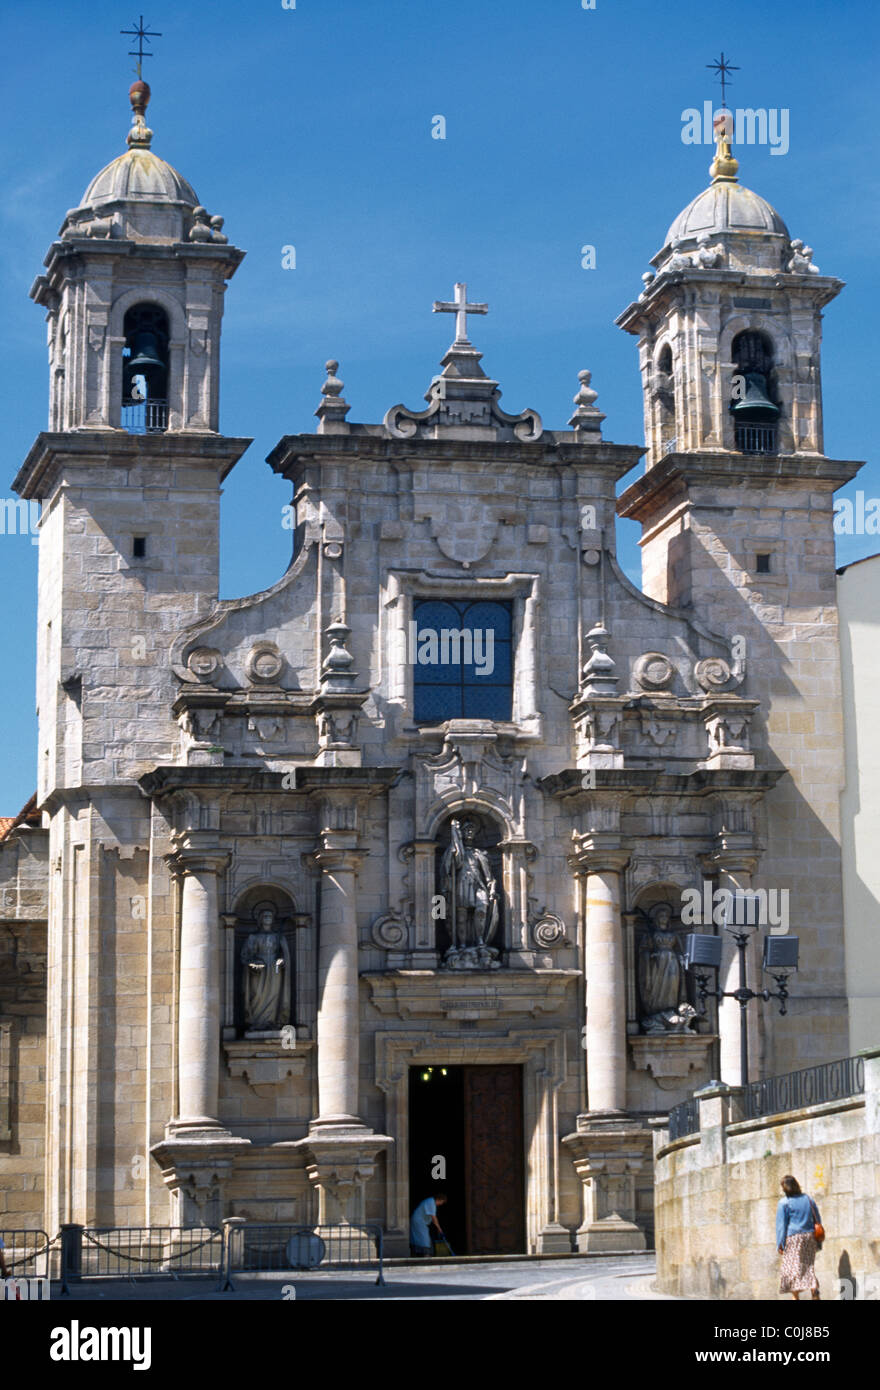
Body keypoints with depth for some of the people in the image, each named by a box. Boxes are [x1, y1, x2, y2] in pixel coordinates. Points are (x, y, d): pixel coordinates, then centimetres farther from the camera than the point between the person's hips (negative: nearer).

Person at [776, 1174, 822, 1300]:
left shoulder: (784, 1202, -5)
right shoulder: (808, 1199, 9)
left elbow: (781, 1225, -5)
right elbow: (817, 1221, 13)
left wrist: (780, 1244, -1)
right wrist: (817, 1242, 19)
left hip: (793, 1238, -5)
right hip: (809, 1237, 5)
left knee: (792, 1267, -1)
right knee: (808, 1266, 11)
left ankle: (796, 1296, -7)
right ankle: (814, 1289, -11)